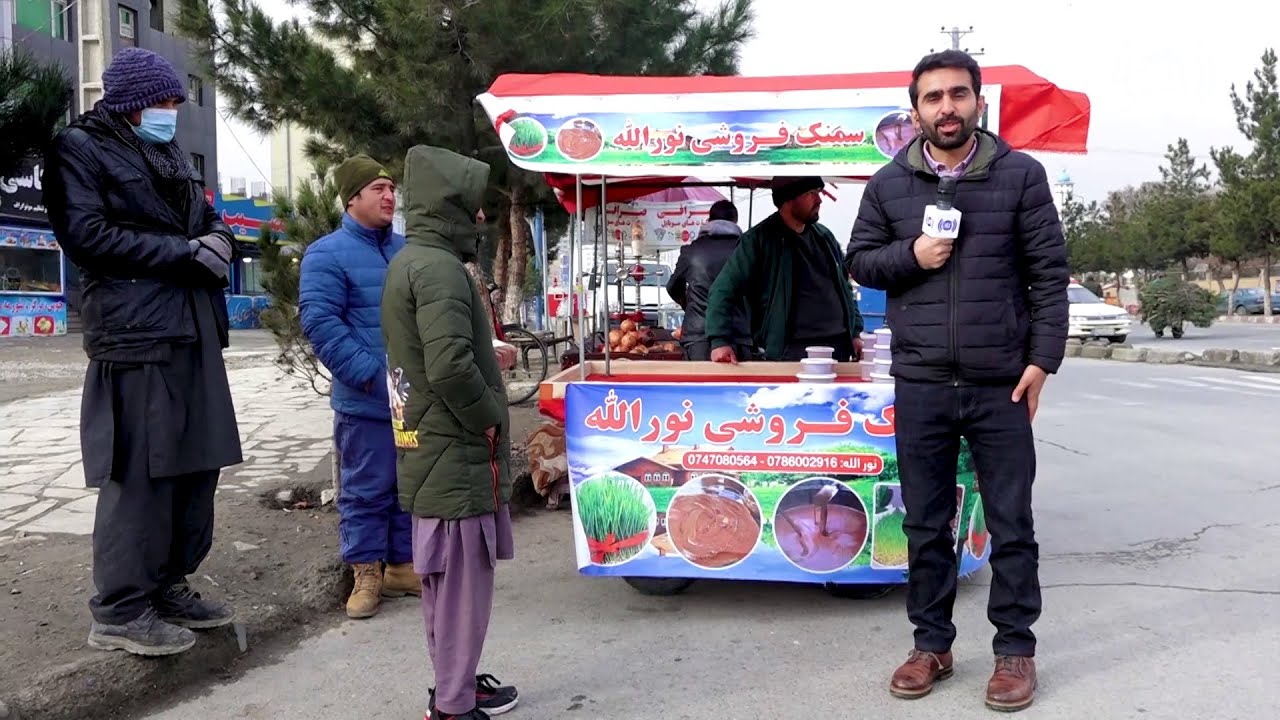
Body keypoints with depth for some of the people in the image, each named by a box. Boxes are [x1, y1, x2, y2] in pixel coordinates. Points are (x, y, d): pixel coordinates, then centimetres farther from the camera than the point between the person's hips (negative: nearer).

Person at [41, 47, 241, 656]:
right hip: (134, 331, -8)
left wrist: (218, 237, 0)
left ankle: (168, 586, 21)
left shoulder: (171, 157, 23)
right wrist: (184, 251, -14)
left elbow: (206, 221, 24)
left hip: (193, 329, 8)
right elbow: (85, 235, -11)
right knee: (139, 472, -7)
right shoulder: (80, 148, 0)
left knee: (196, 463, 8)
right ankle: (121, 610, 3)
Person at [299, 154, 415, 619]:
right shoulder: (327, 254, -6)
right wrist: (371, 373, -20)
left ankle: (403, 565, 26)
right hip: (367, 401, -6)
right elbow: (320, 322, -15)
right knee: (366, 490, 3)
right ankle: (367, 572, 16)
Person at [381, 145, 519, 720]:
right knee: (461, 580, -1)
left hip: (431, 449, 10)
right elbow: (450, 367, -28)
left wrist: (489, 365, 18)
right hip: (456, 454, -10)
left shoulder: (406, 262, 14)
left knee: (445, 578, 18)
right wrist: (489, 419, -14)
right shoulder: (438, 267, -18)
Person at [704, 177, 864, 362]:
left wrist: (855, 332, 17)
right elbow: (724, 290, -8)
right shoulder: (759, 240, -5)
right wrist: (720, 341, -18)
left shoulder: (824, 236, 15)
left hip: (839, 346, 7)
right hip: (793, 351, -6)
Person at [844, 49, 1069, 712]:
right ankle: (931, 643, 25)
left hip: (1002, 384, -1)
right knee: (925, 524, 11)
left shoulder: (1021, 174, 0)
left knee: (1011, 525, 6)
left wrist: (1042, 359, -6)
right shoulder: (889, 183, 5)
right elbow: (859, 261, 11)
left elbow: (1048, 273, 0)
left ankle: (1015, 649, 22)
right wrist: (911, 255, -9)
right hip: (920, 386, 2)